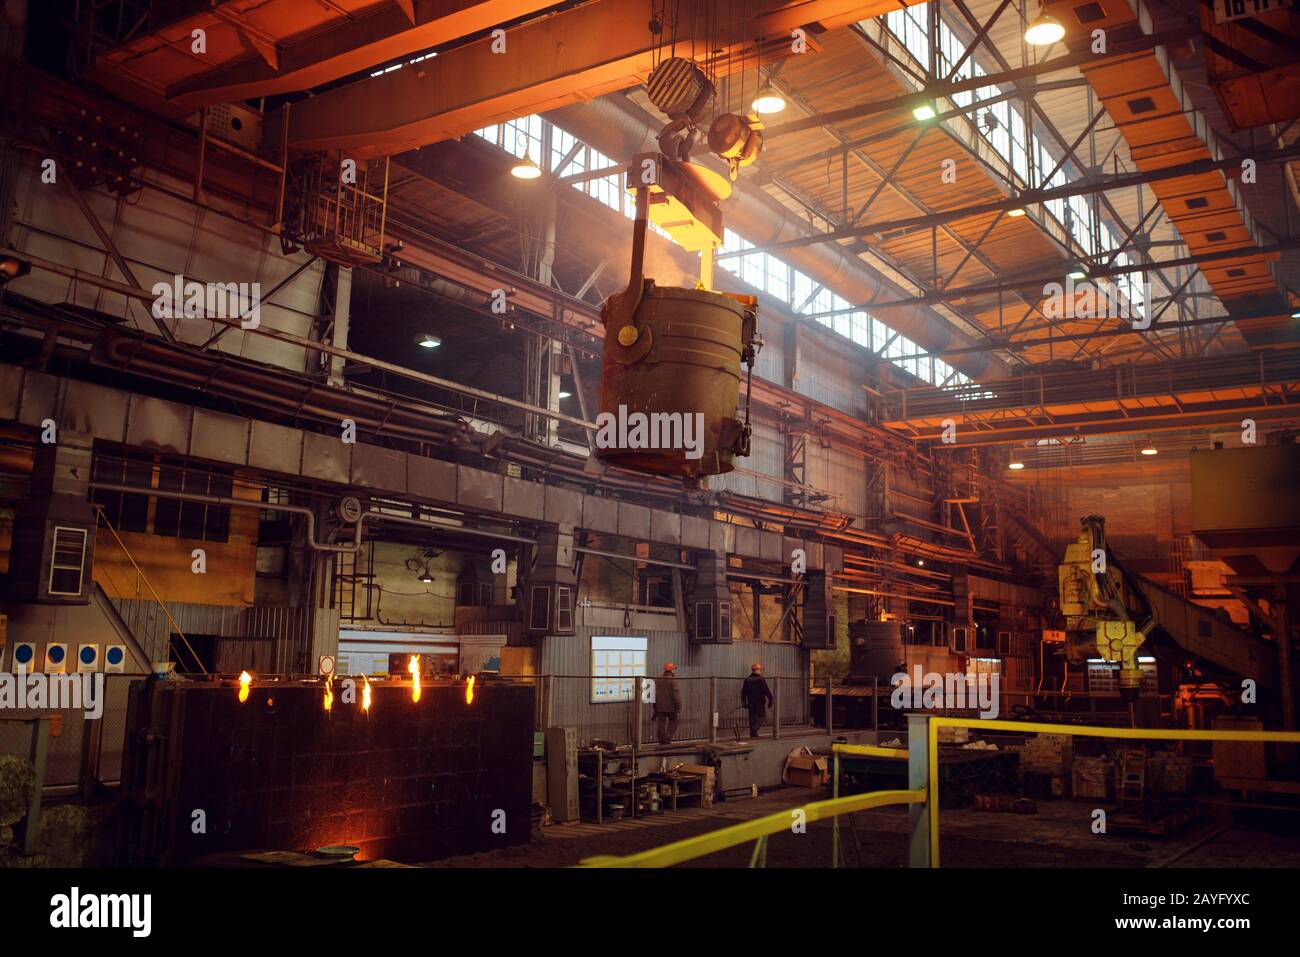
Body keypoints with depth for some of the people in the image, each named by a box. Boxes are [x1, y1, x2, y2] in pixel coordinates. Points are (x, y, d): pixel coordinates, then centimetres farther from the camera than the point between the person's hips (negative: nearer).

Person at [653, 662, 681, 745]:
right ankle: (668, 738, -4)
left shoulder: (658, 680, 7)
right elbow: (676, 694, -16)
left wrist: (655, 706, 21)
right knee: (673, 721, 9)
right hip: (670, 706, -5)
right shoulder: (672, 680, -12)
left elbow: (654, 693, 13)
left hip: (660, 706, 5)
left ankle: (661, 740, 8)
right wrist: (678, 706, -11)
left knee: (661, 723, 8)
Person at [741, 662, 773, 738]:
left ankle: (752, 733, 11)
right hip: (760, 702, -5)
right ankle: (754, 730, -15)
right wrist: (770, 700, -3)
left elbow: (743, 692, 11)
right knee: (761, 716, 3)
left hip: (751, 702, 5)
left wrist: (744, 702, 17)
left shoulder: (747, 680, 8)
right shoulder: (760, 679, -10)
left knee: (752, 717, 11)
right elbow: (767, 691, -12)